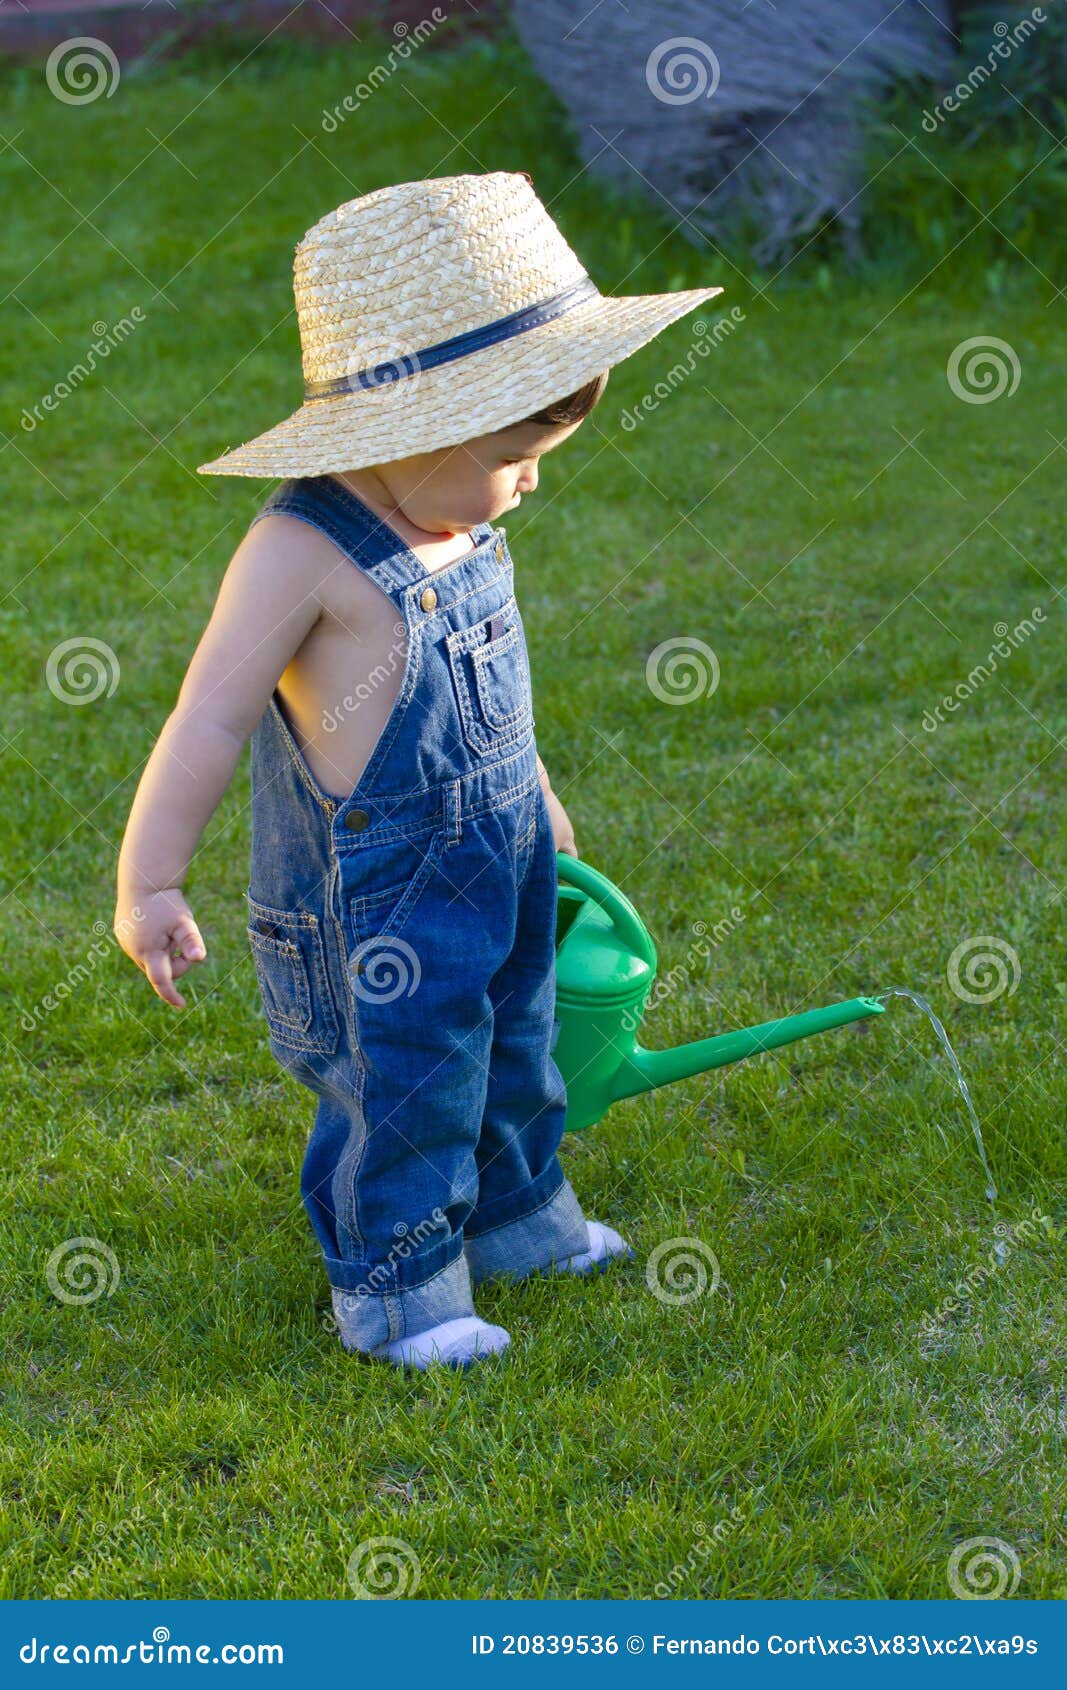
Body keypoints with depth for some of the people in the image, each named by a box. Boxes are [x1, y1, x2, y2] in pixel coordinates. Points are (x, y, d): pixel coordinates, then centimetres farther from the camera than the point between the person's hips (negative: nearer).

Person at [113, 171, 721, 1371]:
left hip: (493, 872, 9)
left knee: (509, 1055, 24)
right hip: (372, 907, -8)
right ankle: (394, 1292, 25)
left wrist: (533, 797, 32)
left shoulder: (461, 531, 1)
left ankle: (514, 1218, 47)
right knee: (406, 1090, 4)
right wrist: (148, 887, -27)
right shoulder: (301, 551, -25)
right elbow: (207, 724, -26)